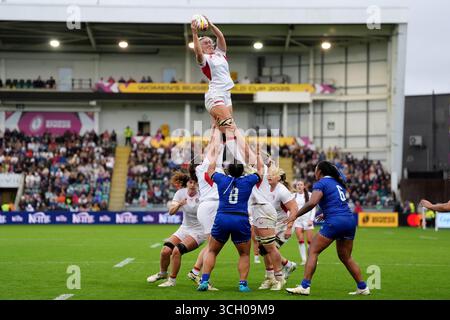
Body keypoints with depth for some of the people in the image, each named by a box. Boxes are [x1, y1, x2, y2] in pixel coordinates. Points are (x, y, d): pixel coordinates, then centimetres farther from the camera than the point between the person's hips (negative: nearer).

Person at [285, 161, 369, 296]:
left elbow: (312, 203, -18)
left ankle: (304, 287, -10)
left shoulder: (321, 184, -2)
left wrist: (295, 215, -11)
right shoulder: (338, 182, 21)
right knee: (346, 257, 19)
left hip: (335, 222, -8)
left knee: (313, 251, -3)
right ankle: (363, 287, 19)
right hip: (350, 220, 8)